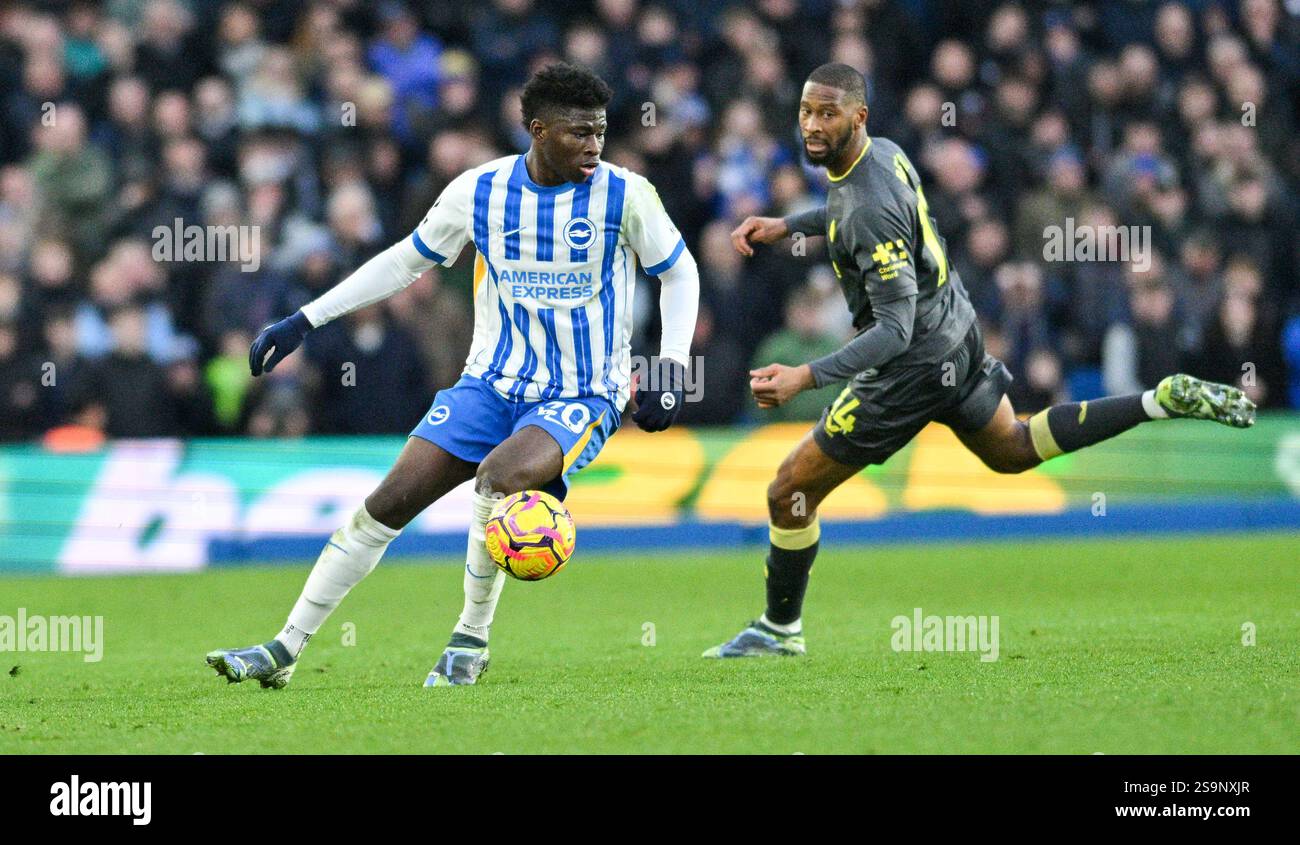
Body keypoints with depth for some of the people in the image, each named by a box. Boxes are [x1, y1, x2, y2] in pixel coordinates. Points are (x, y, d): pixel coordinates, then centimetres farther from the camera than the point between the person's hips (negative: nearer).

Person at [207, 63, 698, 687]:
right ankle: (285, 649, 2)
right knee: (389, 503, -8)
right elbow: (406, 260, 11)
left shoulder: (625, 195, -10)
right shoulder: (479, 191, -3)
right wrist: (306, 320, 8)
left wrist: (671, 366, -7)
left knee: (500, 476, -33)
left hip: (583, 397, -3)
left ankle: (472, 638, -11)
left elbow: (679, 271, 5)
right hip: (492, 382, 3)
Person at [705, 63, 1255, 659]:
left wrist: (806, 377, -37)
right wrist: (785, 226, 13)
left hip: (912, 369, -10)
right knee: (1013, 449, 31)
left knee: (789, 495, 1)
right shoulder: (882, 152, -3)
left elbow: (895, 330, -31)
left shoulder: (872, 211, -31)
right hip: (956, 334, 10)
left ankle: (779, 629, 18)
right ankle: (1163, 401, 23)